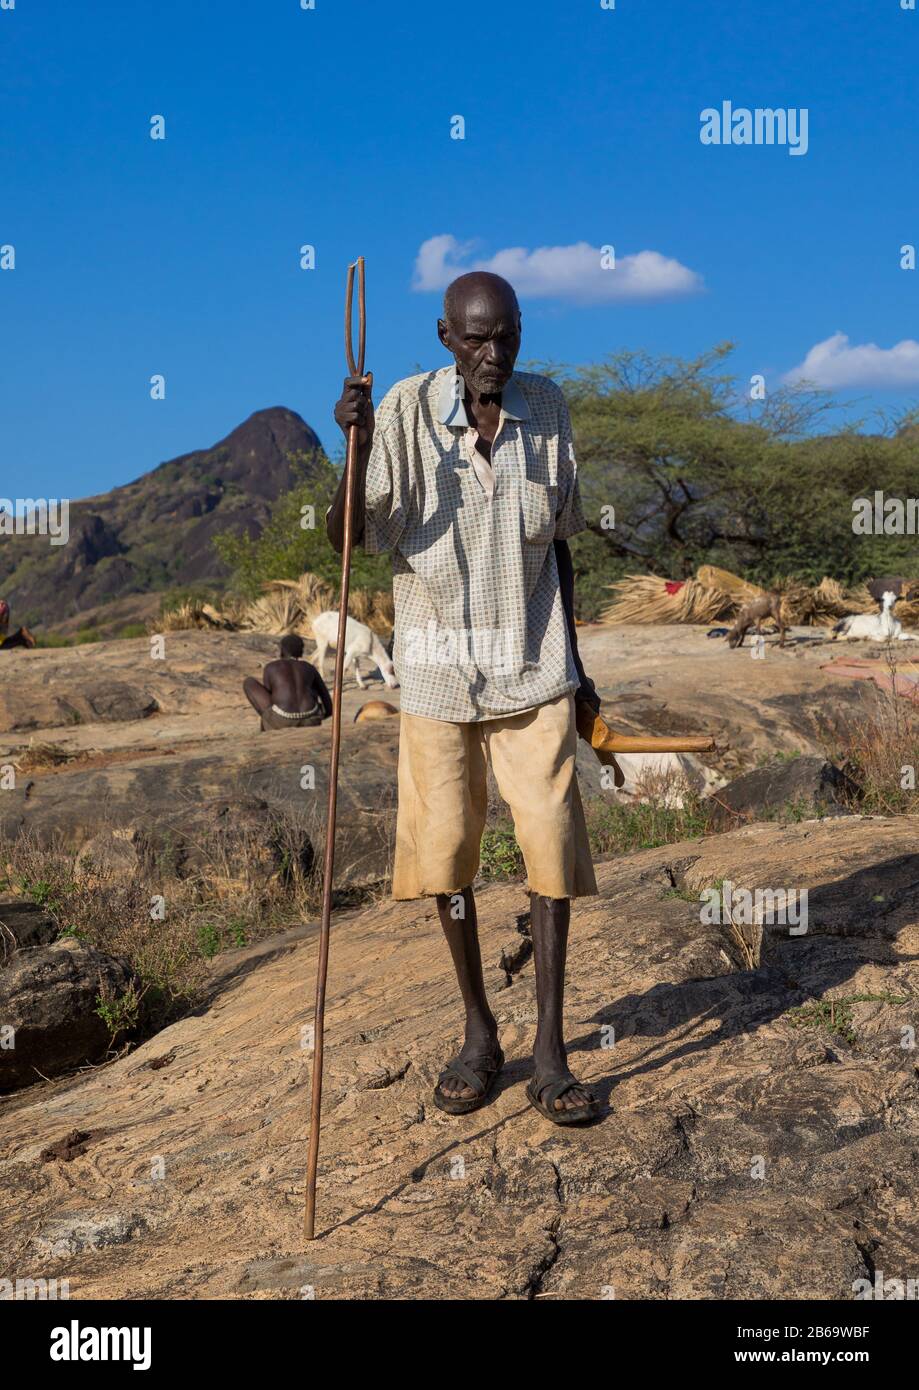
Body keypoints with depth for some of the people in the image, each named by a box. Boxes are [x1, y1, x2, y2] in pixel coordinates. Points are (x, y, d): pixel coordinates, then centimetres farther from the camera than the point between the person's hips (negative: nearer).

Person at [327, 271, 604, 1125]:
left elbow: (557, 541, 10)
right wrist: (356, 446, -31)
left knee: (551, 844, -3)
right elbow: (348, 535, -14)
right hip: (438, 670, -1)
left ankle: (549, 1053, 10)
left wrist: (573, 664, 13)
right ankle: (479, 1032, 25)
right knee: (444, 850, 6)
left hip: (533, 671, 1)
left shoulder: (546, 410, 1)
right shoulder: (406, 411, -8)